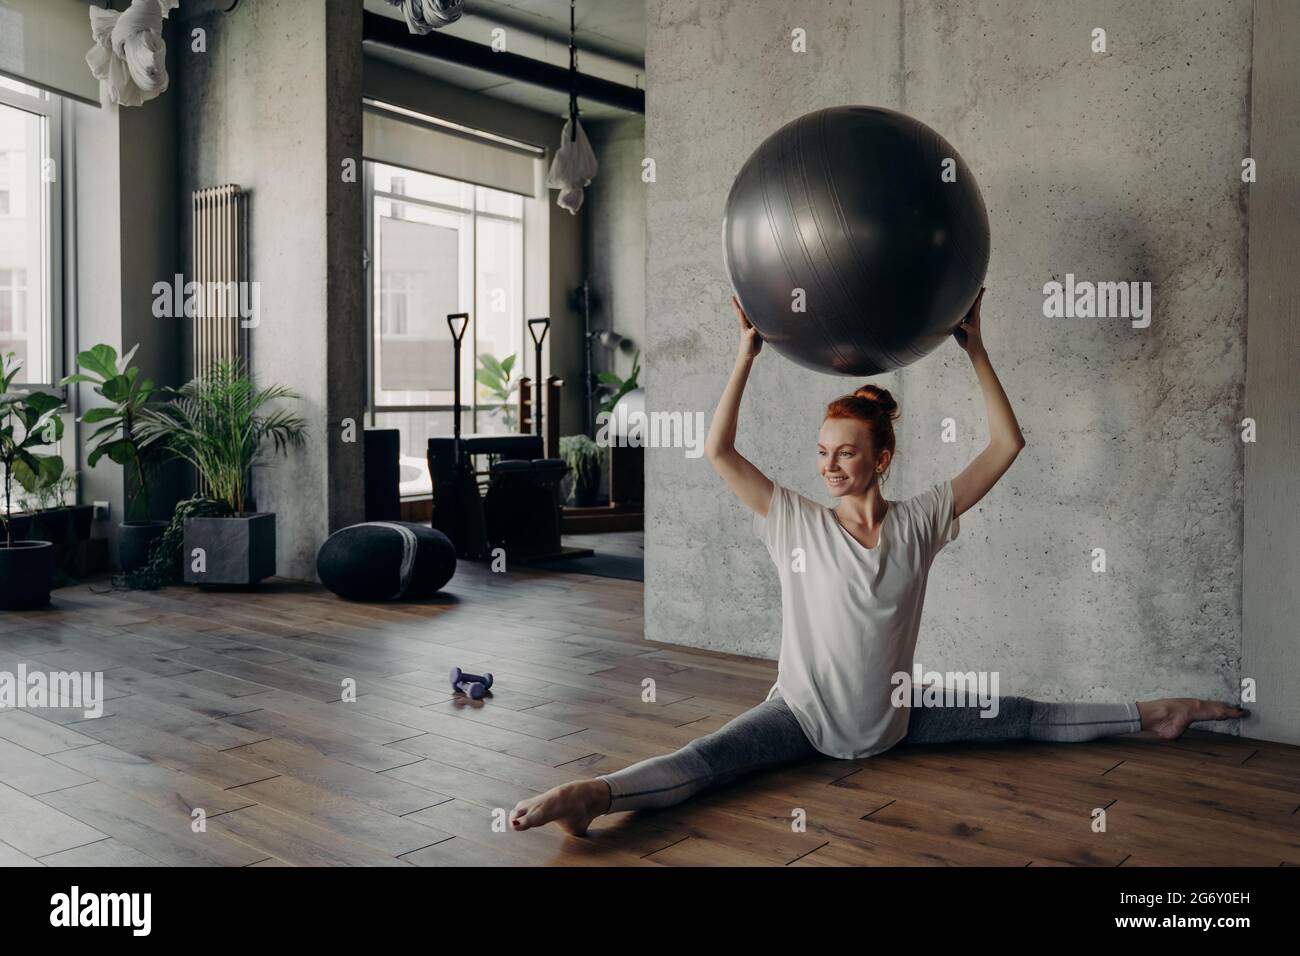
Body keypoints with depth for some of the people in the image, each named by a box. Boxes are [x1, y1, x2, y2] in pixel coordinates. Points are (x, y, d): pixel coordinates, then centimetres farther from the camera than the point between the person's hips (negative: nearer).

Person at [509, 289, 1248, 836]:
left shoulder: (920, 521, -6)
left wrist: (976, 350, -9)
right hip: (805, 713, -3)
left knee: (1028, 720, 8)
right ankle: (594, 794, -50)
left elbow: (1007, 445, -7)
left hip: (897, 714, 3)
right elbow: (718, 450, -18)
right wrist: (748, 353, -19)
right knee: (708, 760, -29)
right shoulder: (797, 522, -10)